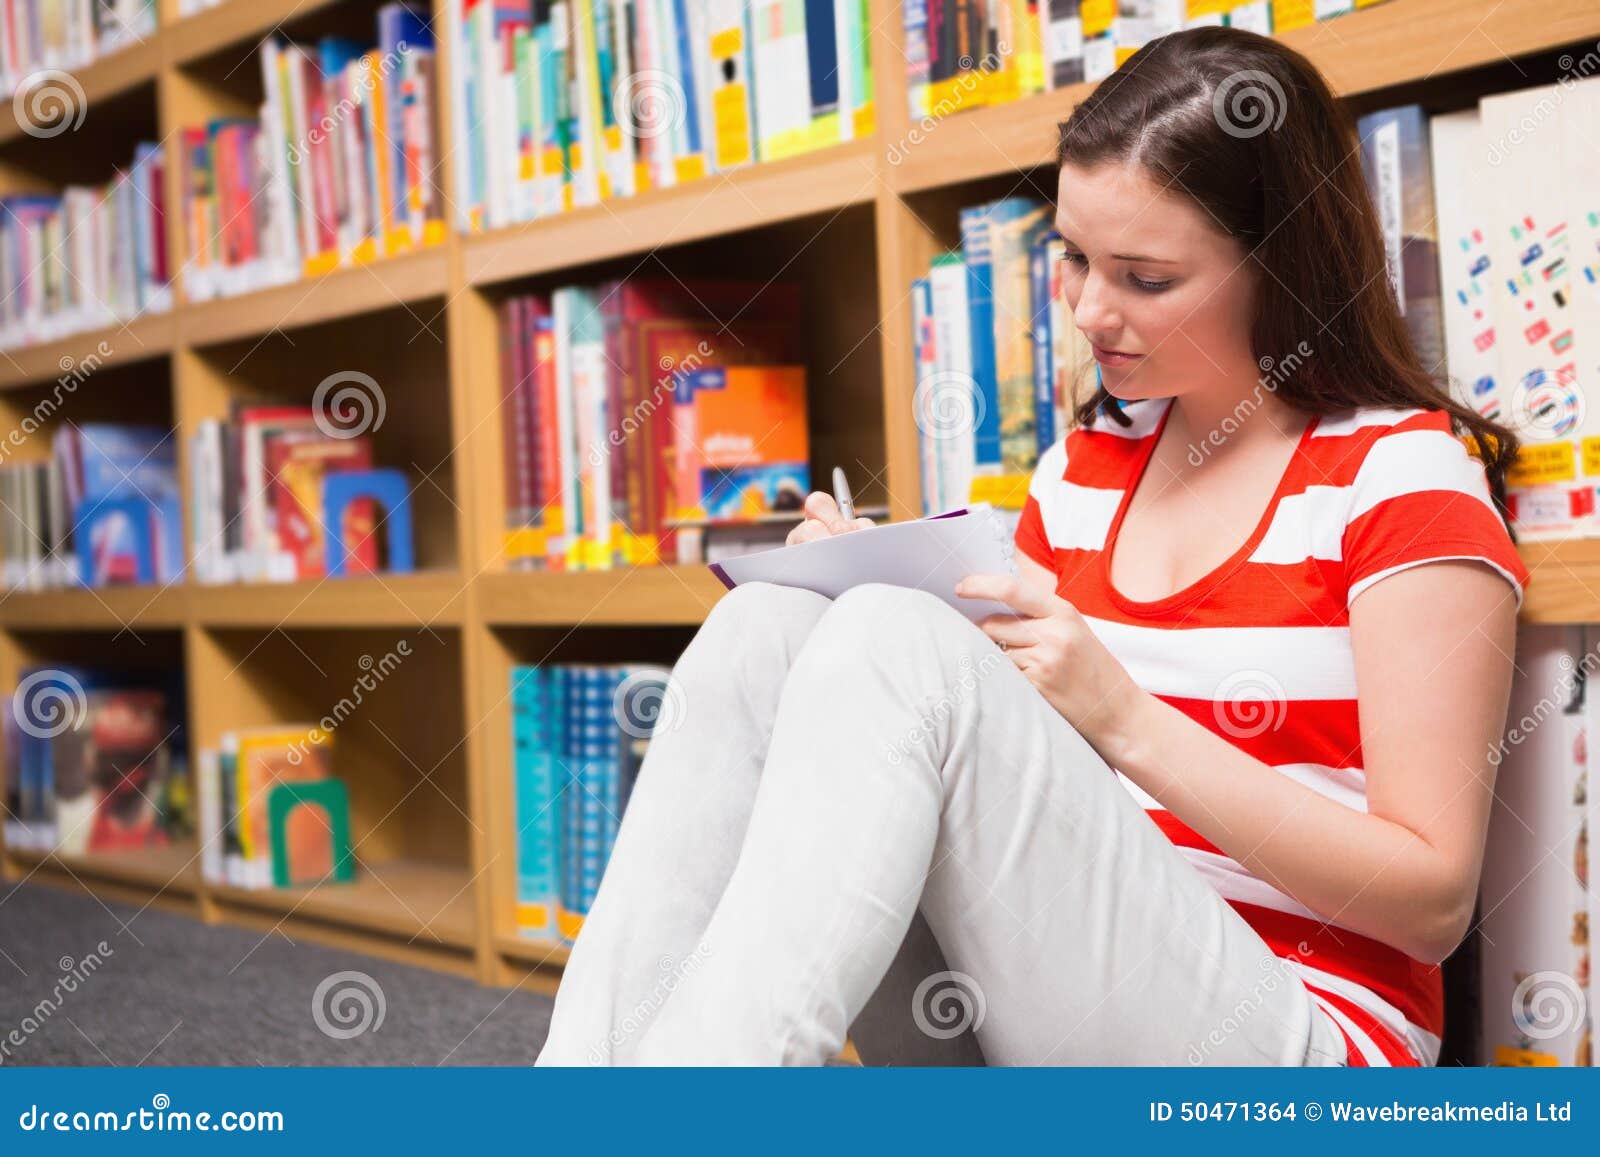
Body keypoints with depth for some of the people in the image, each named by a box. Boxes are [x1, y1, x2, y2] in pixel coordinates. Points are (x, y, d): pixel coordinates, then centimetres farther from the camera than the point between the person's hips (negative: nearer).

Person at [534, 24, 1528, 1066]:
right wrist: (880, 593, 0)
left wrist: (1123, 720, -17)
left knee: (897, 644, -26)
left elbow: (1434, 899, -9)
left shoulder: (1404, 475, -3)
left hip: (1289, 1035, -6)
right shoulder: (1083, 470, 15)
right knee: (767, 625, -15)